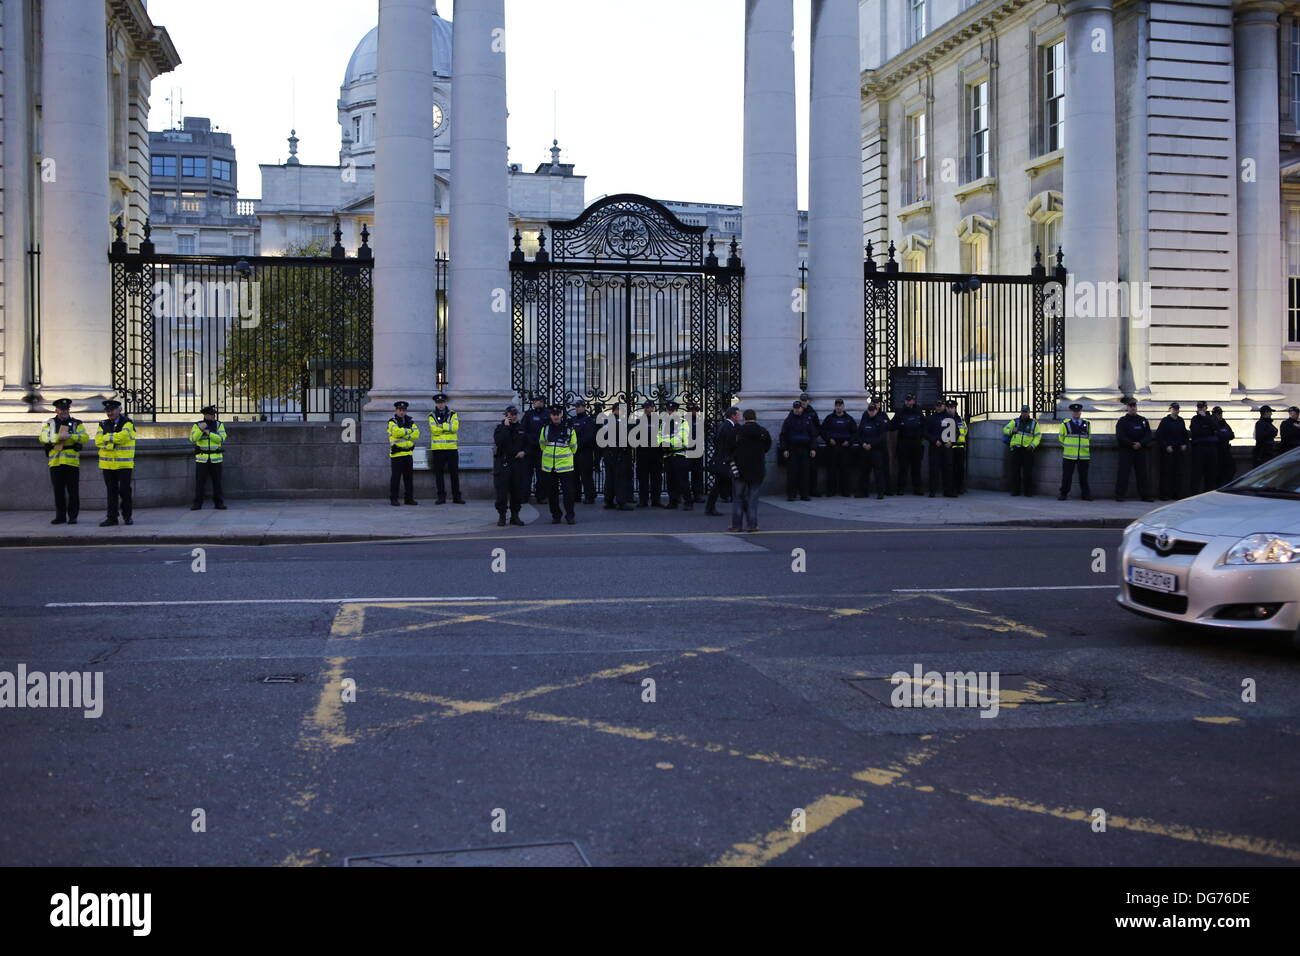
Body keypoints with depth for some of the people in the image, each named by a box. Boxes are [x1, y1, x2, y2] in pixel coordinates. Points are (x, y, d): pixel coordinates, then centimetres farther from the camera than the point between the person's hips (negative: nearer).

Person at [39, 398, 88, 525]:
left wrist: (70, 436, -19)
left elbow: (85, 437, -6)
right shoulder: (49, 424, 11)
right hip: (55, 462, 1)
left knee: (73, 491, -1)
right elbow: (44, 437, -5)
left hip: (72, 461, -1)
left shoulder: (76, 423, 9)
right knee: (58, 491, 6)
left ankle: (73, 516, 5)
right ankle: (60, 516, 13)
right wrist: (59, 437, -16)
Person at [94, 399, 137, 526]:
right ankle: (112, 517, 10)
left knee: (125, 490, 0)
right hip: (107, 464, 3)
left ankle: (127, 516, 11)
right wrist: (114, 443, -13)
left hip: (124, 464, -3)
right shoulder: (103, 424, 12)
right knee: (111, 491, 6)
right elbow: (98, 441, -2)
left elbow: (122, 437, -18)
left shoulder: (128, 423, 0)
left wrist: (107, 437, -6)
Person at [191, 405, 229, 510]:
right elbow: (193, 439, -9)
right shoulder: (197, 425, 4)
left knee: (217, 481, 4)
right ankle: (197, 503, 3)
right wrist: (200, 429, -22)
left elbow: (221, 438, -8)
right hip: (201, 458, -1)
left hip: (216, 458, 1)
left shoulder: (219, 425, 5)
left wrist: (209, 433, -16)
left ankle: (218, 503, 9)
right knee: (200, 481, -2)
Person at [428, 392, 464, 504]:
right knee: (439, 473, 2)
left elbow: (455, 427, -10)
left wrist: (441, 426, -10)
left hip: (452, 448, 0)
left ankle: (456, 497, 9)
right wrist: (448, 428, -9)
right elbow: (434, 429, -10)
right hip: (437, 449, 0)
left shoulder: (453, 414, 8)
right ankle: (441, 497, 9)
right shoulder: (432, 416, 6)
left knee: (454, 473, 2)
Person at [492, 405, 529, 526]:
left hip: (519, 463, 3)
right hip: (503, 463, -3)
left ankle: (515, 515, 15)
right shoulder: (500, 428, 1)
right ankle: (501, 516, 4)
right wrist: (506, 427, -16)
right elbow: (498, 441, -19)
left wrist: (524, 452, -2)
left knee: (518, 491, 5)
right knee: (502, 491, -4)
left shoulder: (522, 429, 11)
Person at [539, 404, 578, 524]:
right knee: (551, 492, 7)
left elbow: (573, 447, 11)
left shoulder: (569, 429, -1)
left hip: (565, 465, -2)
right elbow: (542, 444, 19)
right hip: (549, 466, 2)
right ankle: (555, 515, 18)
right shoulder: (545, 428, 4)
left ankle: (570, 515, 5)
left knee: (568, 491, -4)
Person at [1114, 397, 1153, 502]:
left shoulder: (1143, 420, 12)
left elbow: (1148, 435, 5)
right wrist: (1132, 444, -15)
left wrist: (1140, 444, -12)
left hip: (1140, 450, 3)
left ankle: (1145, 495, 10)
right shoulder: (1122, 421, 1)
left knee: (1142, 473, 5)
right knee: (1123, 473, -6)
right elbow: (1120, 437, -7)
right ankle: (1119, 495, -3)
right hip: (1125, 451, -3)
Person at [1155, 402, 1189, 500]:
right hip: (1167, 451, -5)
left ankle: (1177, 494, 10)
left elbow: (1185, 434, 21)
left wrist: (1184, 445, 6)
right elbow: (1159, 435, -6)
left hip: (1179, 450, 5)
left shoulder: (1181, 421, 11)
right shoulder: (1165, 421, -4)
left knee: (1178, 472, 5)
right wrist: (1166, 446, -11)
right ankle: (1165, 494, -2)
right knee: (1166, 472, -5)